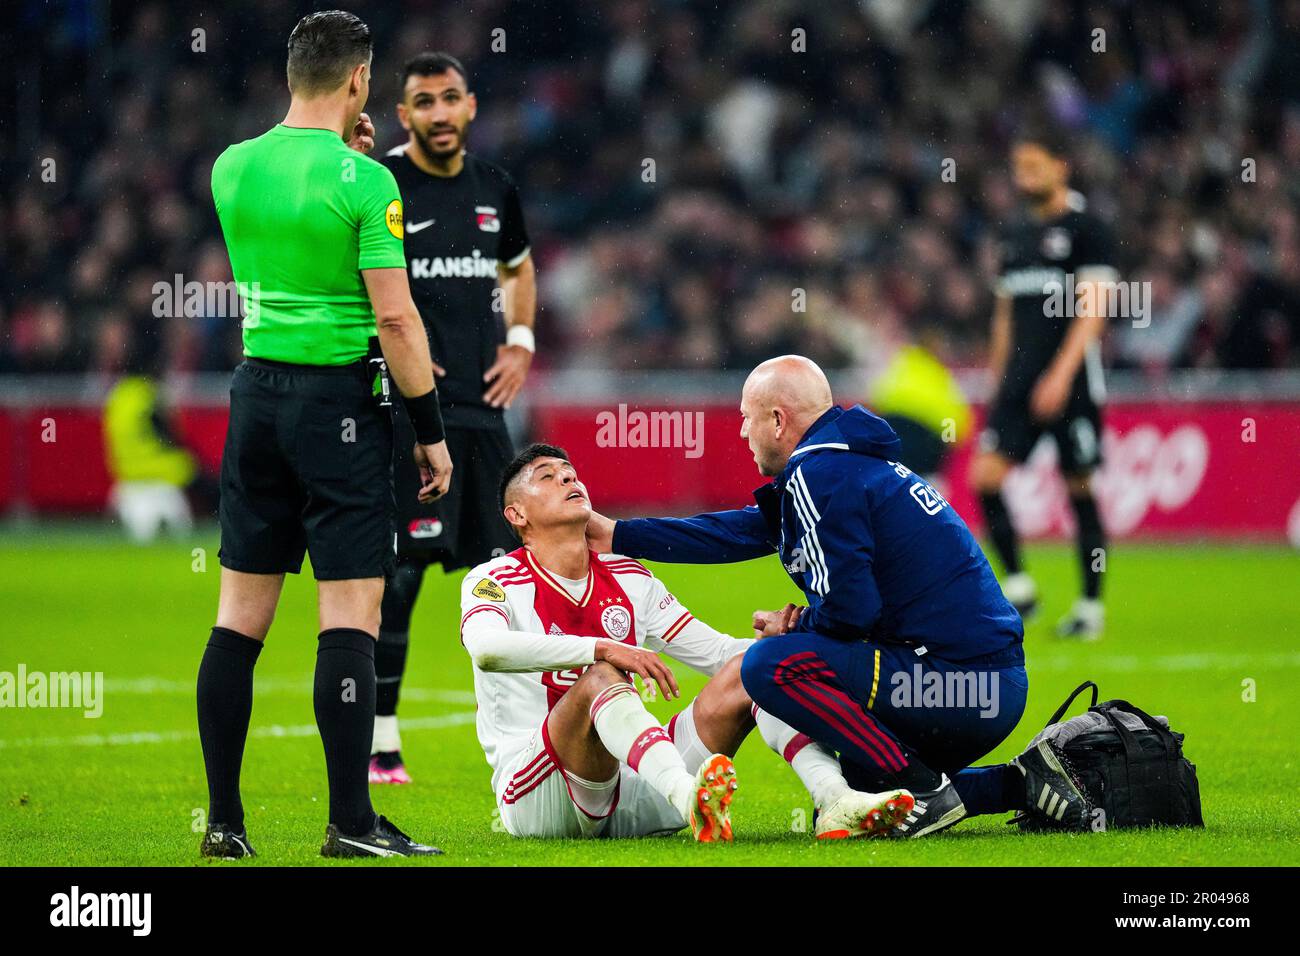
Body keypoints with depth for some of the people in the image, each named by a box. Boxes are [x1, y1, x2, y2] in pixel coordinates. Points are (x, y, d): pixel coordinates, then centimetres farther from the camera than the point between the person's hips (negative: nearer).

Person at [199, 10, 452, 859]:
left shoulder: (233, 167, 4)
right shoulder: (365, 182, -13)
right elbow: (396, 318, -15)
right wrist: (432, 431, -7)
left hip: (257, 391, 6)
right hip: (340, 401, -6)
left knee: (241, 614, 9)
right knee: (352, 615, -5)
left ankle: (224, 821, 11)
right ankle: (351, 822, -7)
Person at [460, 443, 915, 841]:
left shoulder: (628, 579, 16)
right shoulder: (494, 581, -2)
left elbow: (719, 653, 16)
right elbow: (486, 649, -26)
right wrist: (604, 649, -35)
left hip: (629, 796, 6)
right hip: (535, 798, -6)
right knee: (602, 676, -34)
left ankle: (835, 800, -34)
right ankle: (688, 799, -64)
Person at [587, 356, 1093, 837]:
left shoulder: (819, 474, -11)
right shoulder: (850, 461, 20)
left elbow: (848, 609, -19)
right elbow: (743, 531, 29)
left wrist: (791, 629, 2)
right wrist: (617, 535, 33)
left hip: (956, 683, -10)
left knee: (771, 665, -16)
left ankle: (924, 789, -14)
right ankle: (1017, 784, 11)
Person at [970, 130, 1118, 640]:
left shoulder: (1086, 229, -5)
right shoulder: (1016, 236, 15)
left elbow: (1093, 309, -12)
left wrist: (1061, 375, -20)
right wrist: (998, 380, 17)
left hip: (1071, 382, -6)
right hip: (1019, 382, 6)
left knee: (1079, 488, -1)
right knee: (984, 477, -9)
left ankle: (1091, 606, 8)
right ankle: (1018, 587, 1)